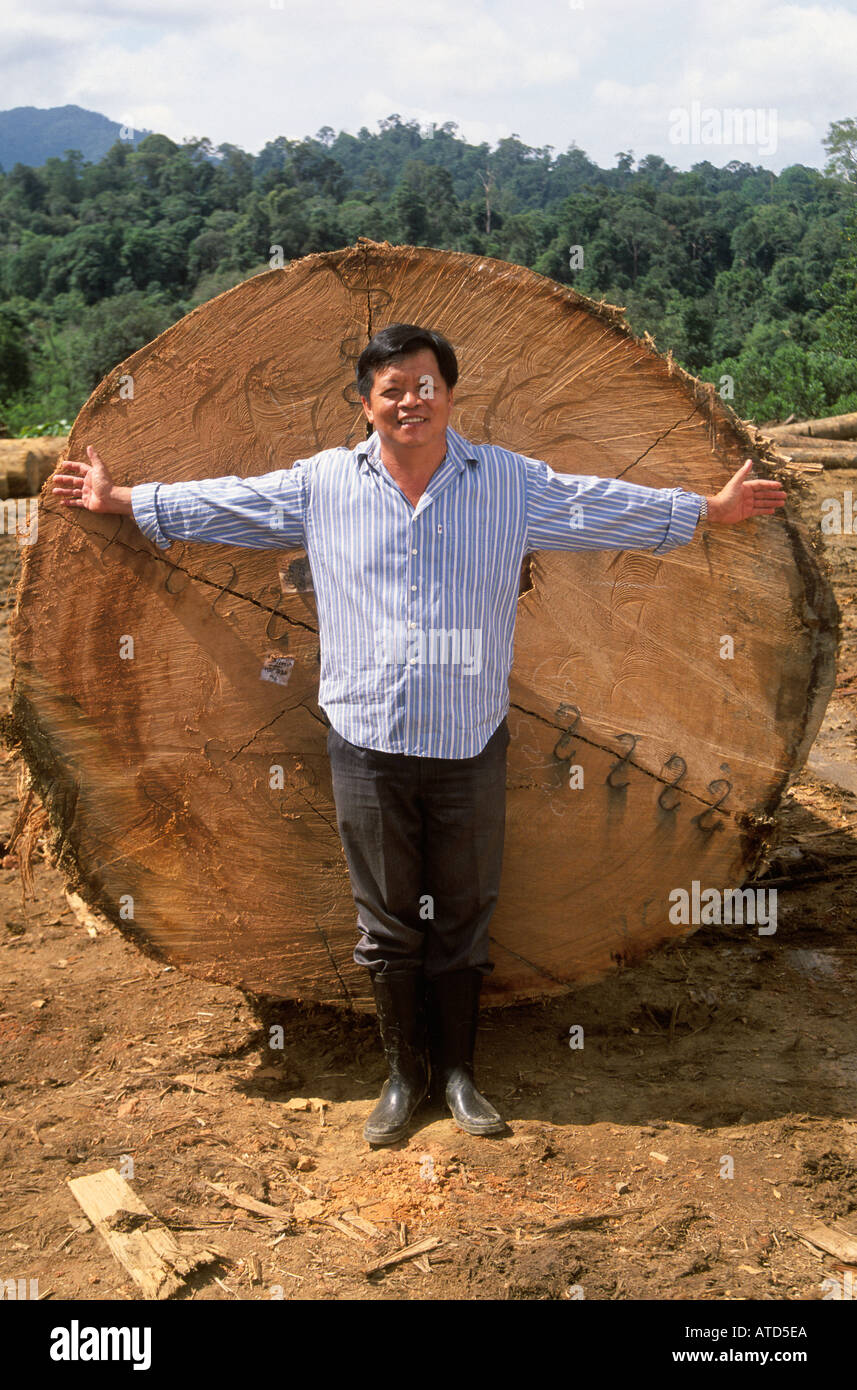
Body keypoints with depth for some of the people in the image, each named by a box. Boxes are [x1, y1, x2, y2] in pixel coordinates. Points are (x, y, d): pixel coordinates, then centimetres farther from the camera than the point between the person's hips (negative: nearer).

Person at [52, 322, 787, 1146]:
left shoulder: (511, 483, 3)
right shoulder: (321, 485, 3)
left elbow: (602, 506, 9)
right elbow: (218, 504, 10)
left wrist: (709, 510, 12)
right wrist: (120, 501, 12)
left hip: (470, 744, 0)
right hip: (368, 743, 0)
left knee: (462, 915, 11)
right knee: (388, 919, 9)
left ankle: (456, 1072, 27)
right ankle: (404, 1074, 26)